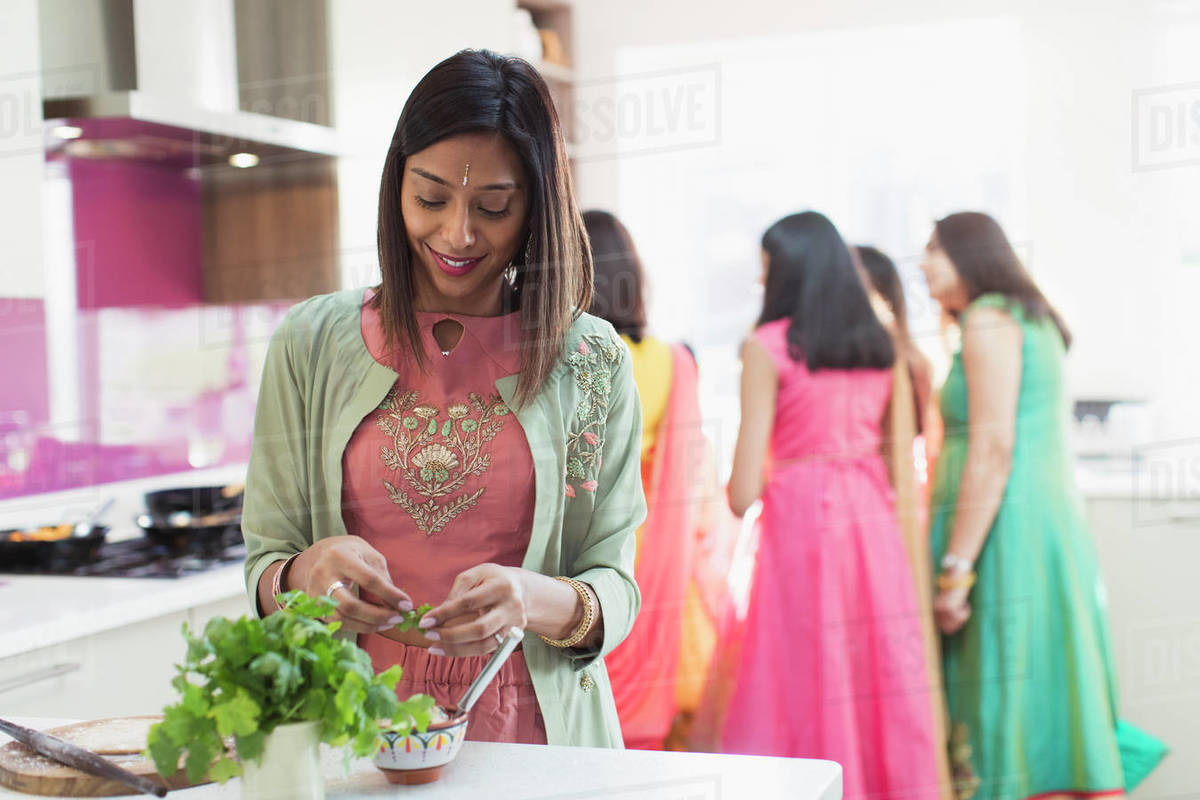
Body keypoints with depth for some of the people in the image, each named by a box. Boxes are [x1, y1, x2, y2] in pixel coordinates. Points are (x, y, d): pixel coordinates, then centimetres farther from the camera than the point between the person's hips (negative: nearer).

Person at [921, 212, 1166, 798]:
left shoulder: (988, 320, -8)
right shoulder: (1033, 321, 20)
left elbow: (993, 450, -17)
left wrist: (956, 569, -20)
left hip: (1005, 535, -9)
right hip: (1051, 524, 9)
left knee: (1008, 716, -7)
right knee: (1048, 707, 10)